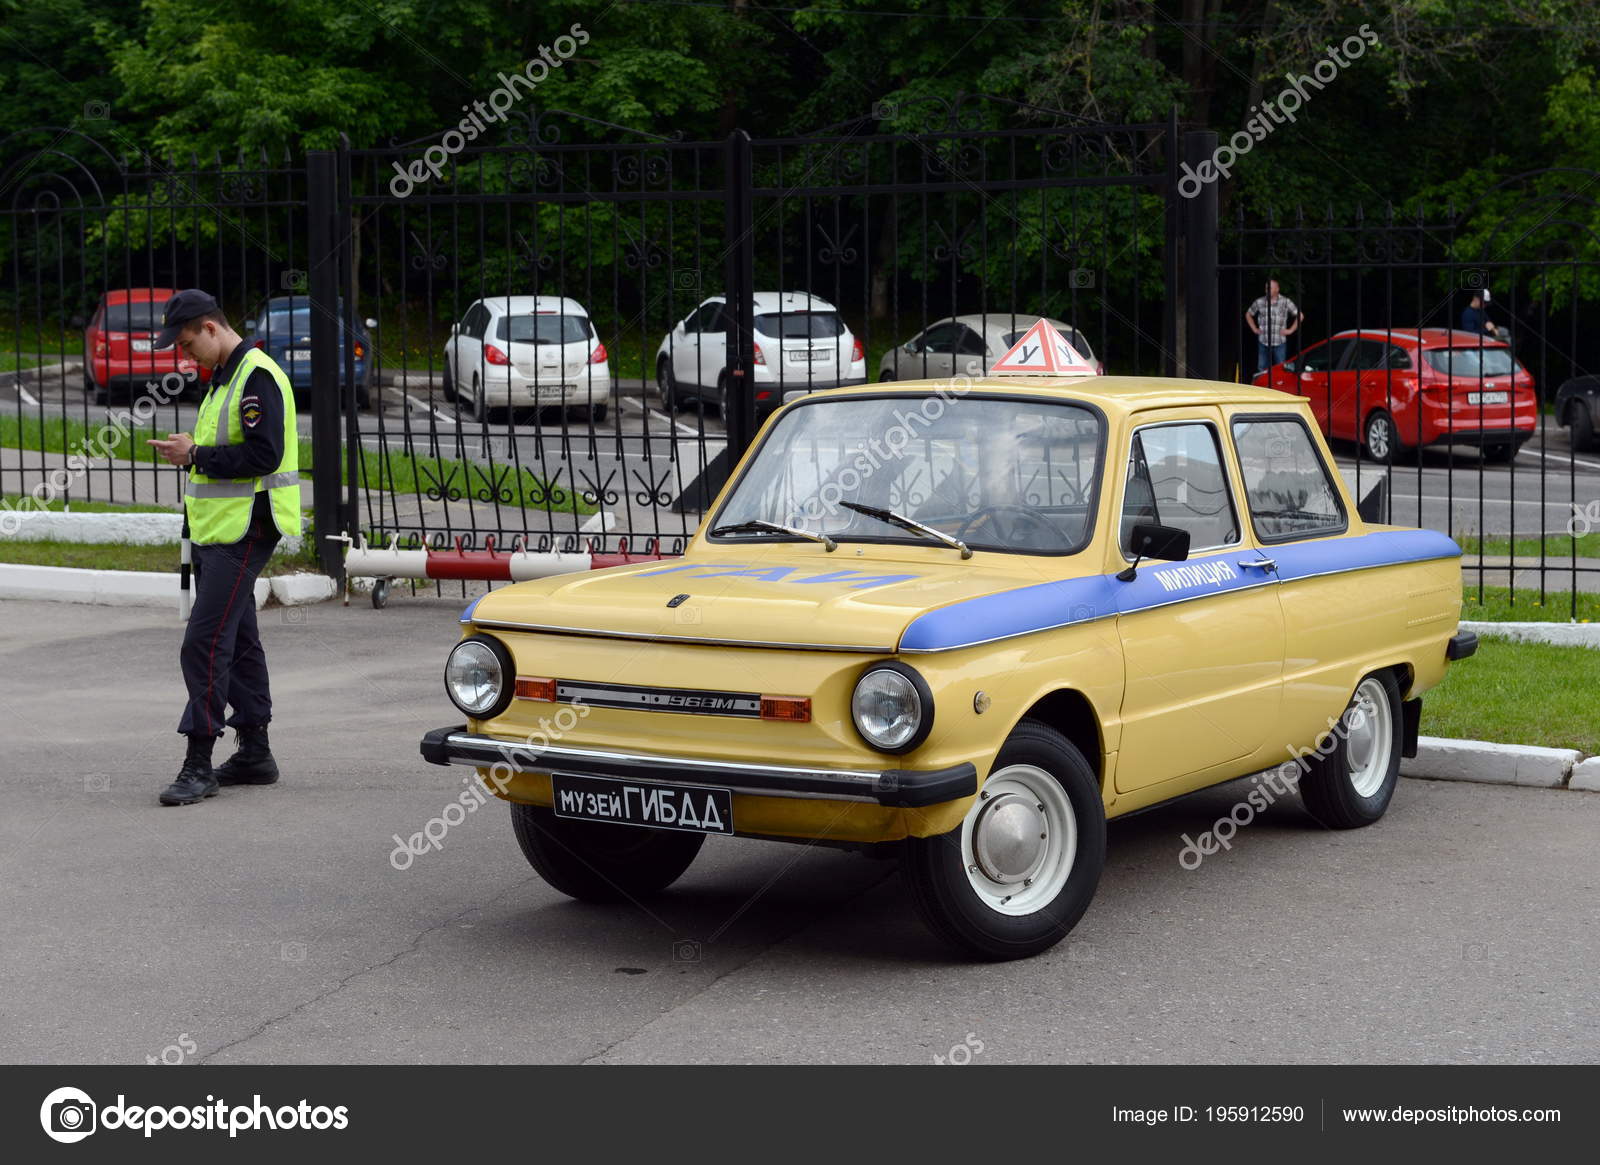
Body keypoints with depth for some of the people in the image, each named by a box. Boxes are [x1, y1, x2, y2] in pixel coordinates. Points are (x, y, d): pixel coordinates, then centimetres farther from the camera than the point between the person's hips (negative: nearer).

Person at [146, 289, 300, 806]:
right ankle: (254, 753, 22)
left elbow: (264, 454, -23)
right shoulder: (224, 376, 17)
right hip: (220, 529, 11)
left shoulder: (258, 377, -15)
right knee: (238, 642, 15)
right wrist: (192, 451, 6)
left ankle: (198, 764, -11)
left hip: (244, 531, -11)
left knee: (206, 644, -13)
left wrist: (195, 455, -18)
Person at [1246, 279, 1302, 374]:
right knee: (1262, 369, 4)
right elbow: (1248, 315, 22)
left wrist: (1291, 330, 1)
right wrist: (1254, 329, 12)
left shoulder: (1286, 302, 0)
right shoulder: (1259, 302, 5)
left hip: (1279, 342, -2)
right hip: (1263, 342, 2)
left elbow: (1300, 316, 6)